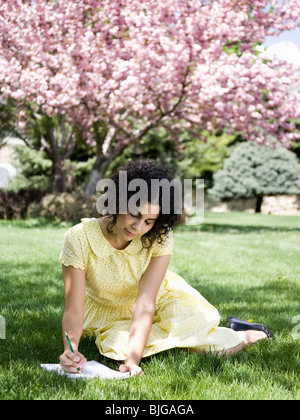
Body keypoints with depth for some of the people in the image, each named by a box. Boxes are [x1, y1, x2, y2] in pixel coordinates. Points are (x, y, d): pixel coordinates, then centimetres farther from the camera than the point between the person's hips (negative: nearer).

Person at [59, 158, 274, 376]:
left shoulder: (160, 238, -25)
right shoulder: (79, 239, -28)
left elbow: (145, 303, -32)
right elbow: (74, 310, -30)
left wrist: (133, 359, -45)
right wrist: (70, 350, -50)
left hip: (157, 294, 0)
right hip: (105, 310, 0)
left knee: (201, 318, -28)